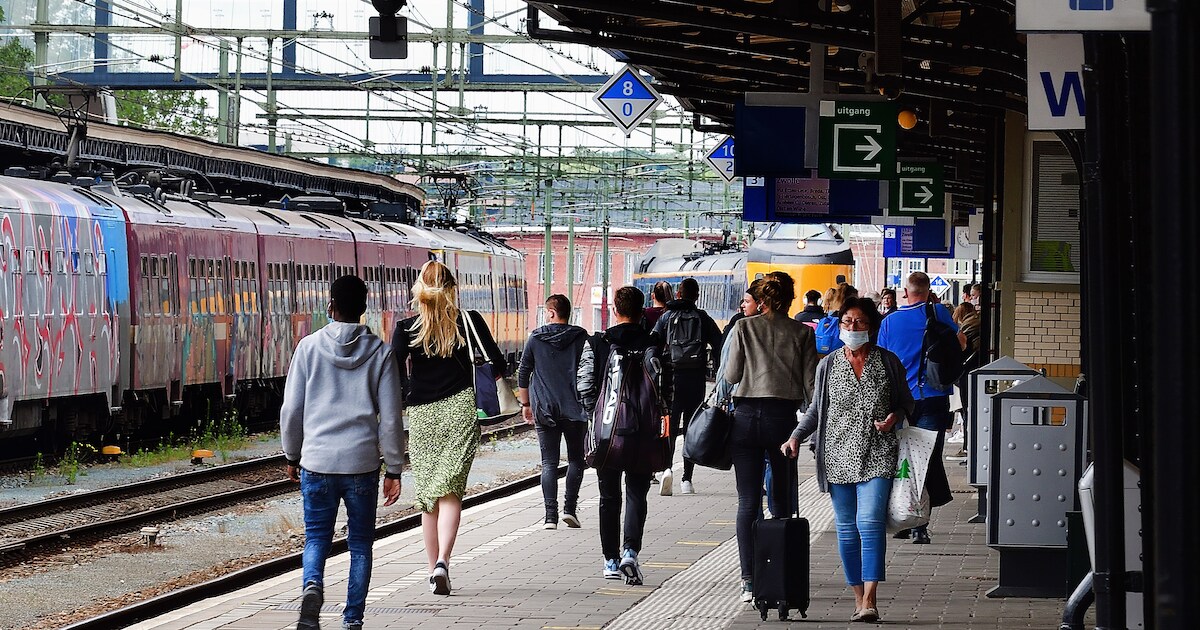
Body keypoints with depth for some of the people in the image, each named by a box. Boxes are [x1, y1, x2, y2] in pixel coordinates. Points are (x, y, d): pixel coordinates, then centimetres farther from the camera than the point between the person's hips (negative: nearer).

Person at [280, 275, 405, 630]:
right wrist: (394, 469, 7)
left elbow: (291, 409, 3)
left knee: (316, 537, 11)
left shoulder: (309, 347, 0)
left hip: (317, 461, 0)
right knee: (360, 543, 11)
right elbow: (390, 418, -1)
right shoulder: (379, 352, 0)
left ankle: (313, 584, -18)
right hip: (362, 463, 0)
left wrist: (292, 455, 17)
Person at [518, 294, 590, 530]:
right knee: (575, 459, 12)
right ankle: (570, 508, -1)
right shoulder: (581, 338, 0)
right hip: (574, 409, 0)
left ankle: (551, 515, -5)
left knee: (549, 462, 3)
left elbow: (523, 373, 7)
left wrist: (526, 404, 17)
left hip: (544, 410, 0)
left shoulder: (536, 338, 2)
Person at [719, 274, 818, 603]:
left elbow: (730, 375, 3)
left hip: (747, 415, 0)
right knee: (783, 499, 10)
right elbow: (811, 383, 1)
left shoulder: (744, 327, 1)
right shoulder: (802, 333, 2)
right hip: (785, 416, 0)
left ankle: (748, 580, -6)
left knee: (748, 502, 2)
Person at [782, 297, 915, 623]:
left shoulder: (887, 362, 5)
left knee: (869, 521, -16)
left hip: (877, 455, -3)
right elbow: (816, 410, 15)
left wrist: (894, 417, -9)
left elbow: (905, 402, 13)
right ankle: (858, 596, 12)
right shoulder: (828, 365, 9)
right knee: (847, 528, 3)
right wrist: (796, 437, 1)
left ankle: (869, 600, -21)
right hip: (839, 455, 3)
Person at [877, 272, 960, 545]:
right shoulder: (938, 313, -4)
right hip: (933, 397, -2)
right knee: (928, 461, -2)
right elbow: (960, 343, 7)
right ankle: (919, 526, -12)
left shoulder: (889, 321, 3)